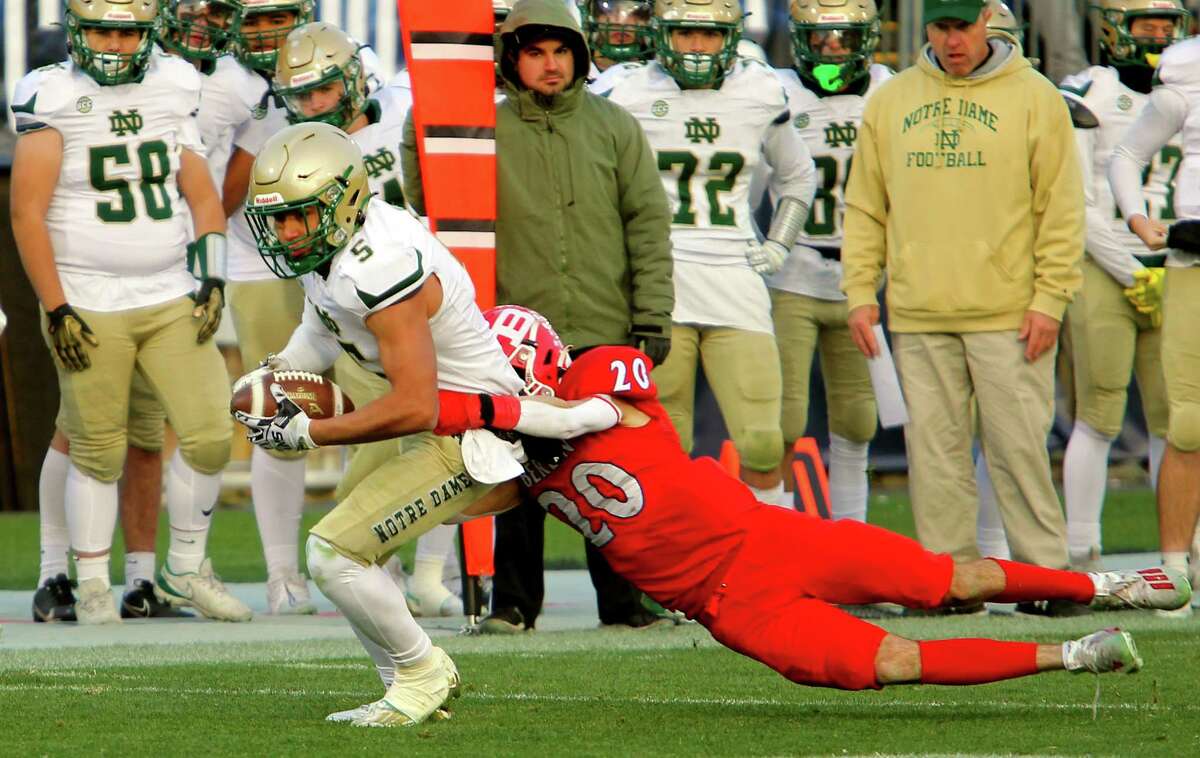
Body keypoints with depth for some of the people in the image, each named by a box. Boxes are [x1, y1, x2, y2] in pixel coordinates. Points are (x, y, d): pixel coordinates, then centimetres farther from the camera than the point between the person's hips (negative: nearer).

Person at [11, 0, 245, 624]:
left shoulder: (172, 89, 7)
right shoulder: (54, 97, -8)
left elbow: (202, 196, 14)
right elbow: (27, 213, -10)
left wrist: (212, 280, 3)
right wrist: (57, 310, -14)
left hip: (171, 302, 4)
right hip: (89, 309, -4)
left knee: (209, 435, -2)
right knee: (98, 452, 0)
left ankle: (185, 570, 15)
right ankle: (92, 585, 15)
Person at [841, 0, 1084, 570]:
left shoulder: (1034, 99, 2)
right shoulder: (890, 102, 12)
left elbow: (1061, 208, 0)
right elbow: (865, 207, 15)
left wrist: (1050, 299, -7)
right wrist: (860, 292, 5)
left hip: (1007, 316, -3)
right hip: (918, 317, 3)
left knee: (1018, 447, -4)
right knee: (934, 450, 4)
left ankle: (1042, 571, 2)